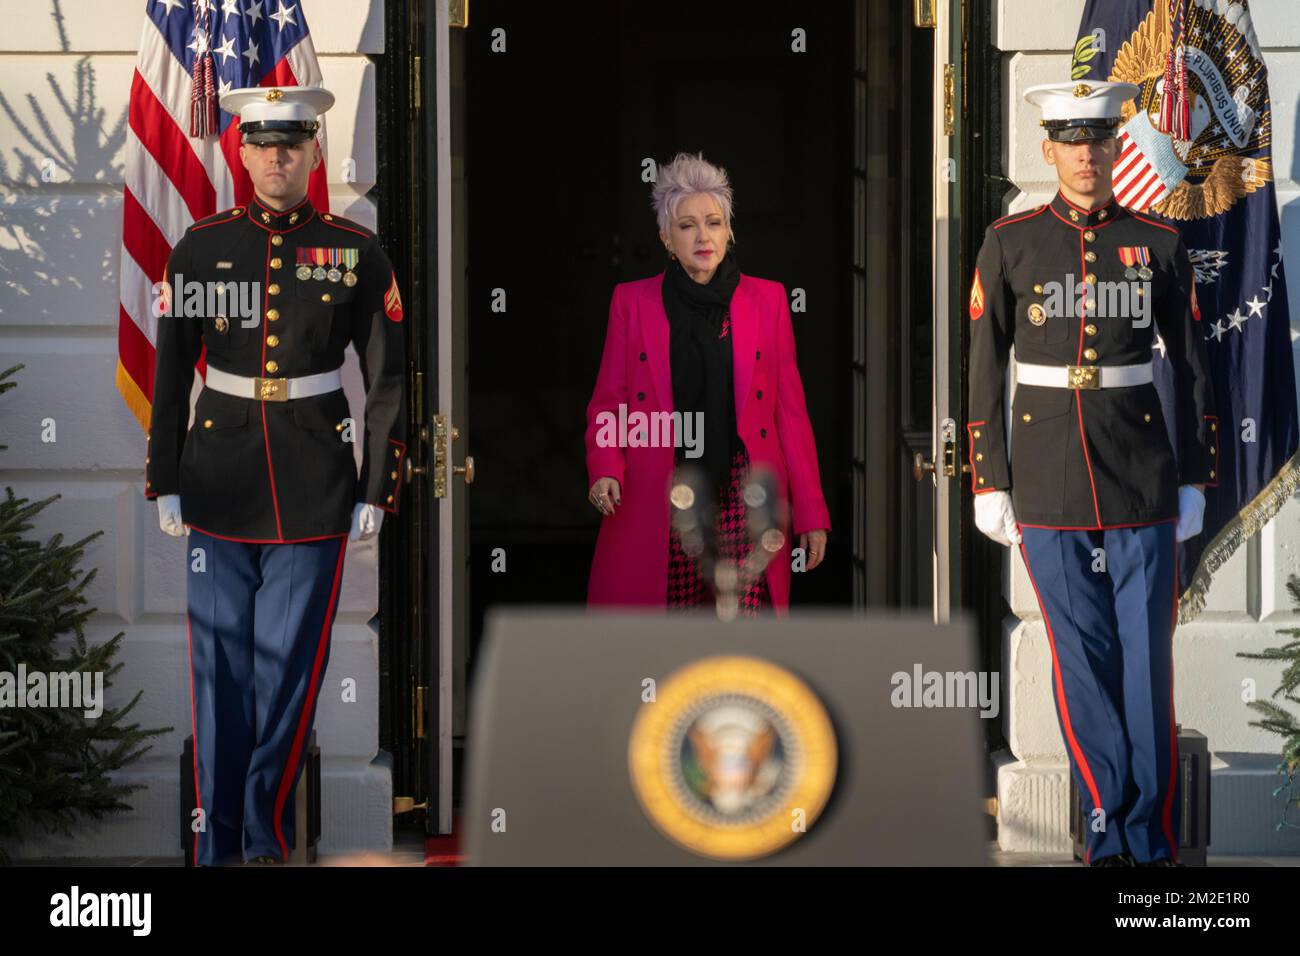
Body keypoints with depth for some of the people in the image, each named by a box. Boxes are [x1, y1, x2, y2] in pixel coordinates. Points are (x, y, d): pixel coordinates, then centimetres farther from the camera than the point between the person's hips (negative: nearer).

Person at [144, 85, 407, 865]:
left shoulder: (357, 253, 1)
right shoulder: (201, 249, 3)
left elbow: (390, 382, 3)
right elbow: (170, 375, 7)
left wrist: (377, 492, 0)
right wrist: (166, 482, 4)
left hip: (315, 496, -1)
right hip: (220, 491, 1)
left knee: (290, 670, 1)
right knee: (220, 669, 3)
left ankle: (267, 838, 13)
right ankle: (217, 845, 11)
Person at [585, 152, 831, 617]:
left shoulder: (767, 300, 9)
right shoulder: (632, 302, 9)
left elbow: (790, 409, 9)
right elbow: (608, 403, 10)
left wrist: (810, 513, 5)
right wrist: (605, 470, -10)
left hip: (743, 500, 0)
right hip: (658, 504, 0)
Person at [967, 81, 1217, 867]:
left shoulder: (1157, 244, 4)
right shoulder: (1009, 245, 2)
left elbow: (1193, 368, 8)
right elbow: (985, 373, 5)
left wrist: (1195, 480, 5)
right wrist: (989, 485, 2)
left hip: (1143, 480, 0)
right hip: (1050, 485, 0)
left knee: (1148, 659, 1)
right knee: (1082, 662, 2)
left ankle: (1153, 838, 9)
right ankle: (1111, 829, 13)